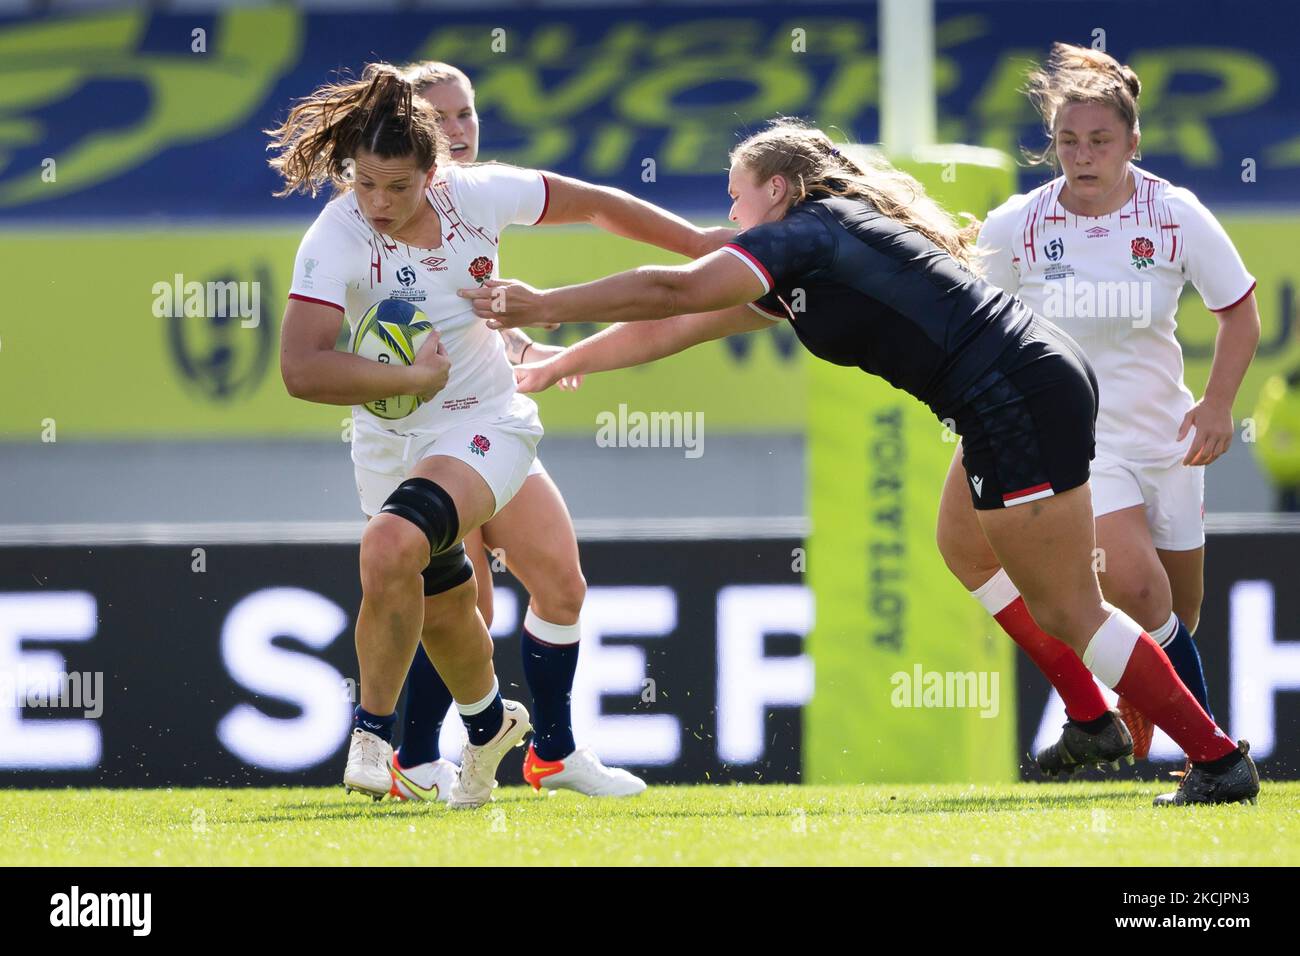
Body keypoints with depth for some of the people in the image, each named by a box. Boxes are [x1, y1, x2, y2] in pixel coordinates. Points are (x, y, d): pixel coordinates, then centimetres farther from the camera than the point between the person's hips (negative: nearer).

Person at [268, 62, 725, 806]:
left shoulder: (478, 194, -15)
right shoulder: (337, 239, -21)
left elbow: (595, 205, 2)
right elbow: (301, 369, -32)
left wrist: (716, 251, 10)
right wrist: (412, 377, -30)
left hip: (485, 424, -2)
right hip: (389, 442, 2)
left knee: (390, 548, -29)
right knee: (442, 612, 16)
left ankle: (373, 732, -13)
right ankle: (489, 722, 49)